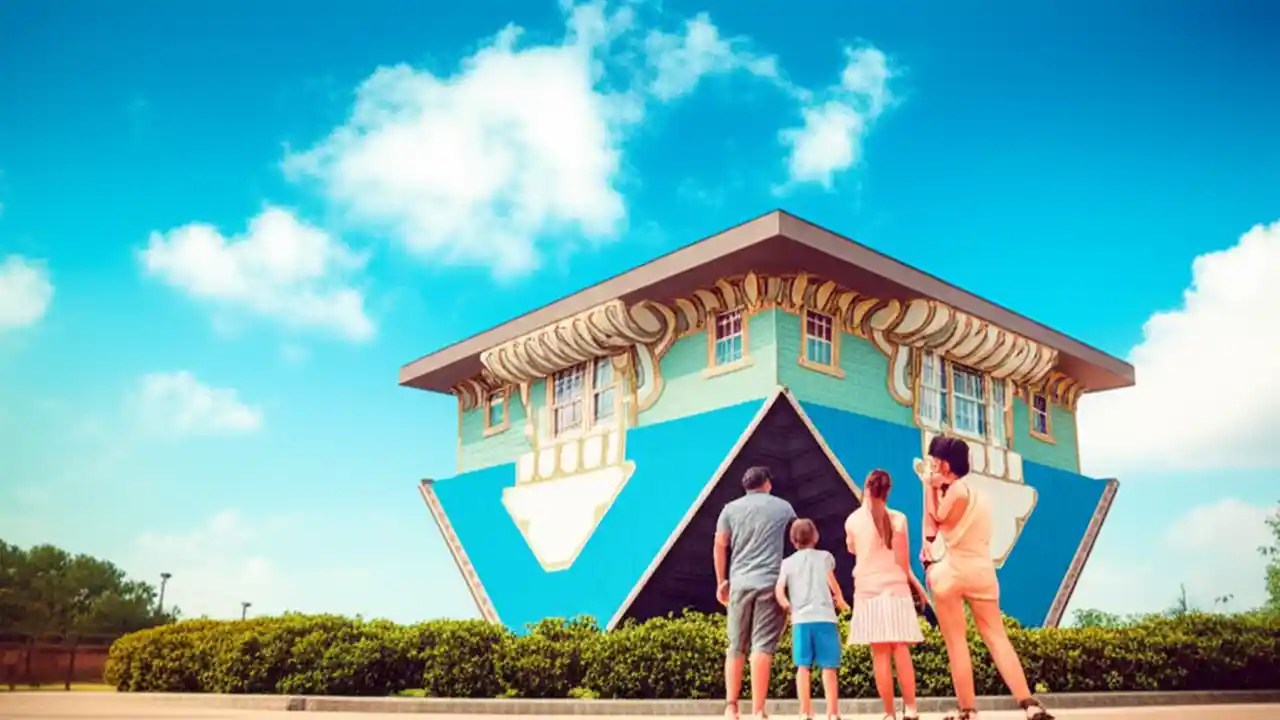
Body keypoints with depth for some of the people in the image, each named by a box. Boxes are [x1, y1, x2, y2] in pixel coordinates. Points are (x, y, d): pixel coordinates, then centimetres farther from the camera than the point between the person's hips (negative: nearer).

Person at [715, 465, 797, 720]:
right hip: (770, 582, -2)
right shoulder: (783, 507, 12)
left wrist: (721, 581, 15)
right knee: (762, 646, -7)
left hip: (740, 583, 2)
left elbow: (719, 546, 6)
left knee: (736, 646, 10)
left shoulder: (731, 509, 11)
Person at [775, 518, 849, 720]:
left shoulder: (788, 562, 12)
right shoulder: (824, 556, 9)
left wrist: (787, 607, 9)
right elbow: (831, 581, -1)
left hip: (800, 620, 2)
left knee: (803, 666, 5)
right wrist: (841, 601, 14)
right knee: (829, 667, 2)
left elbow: (779, 589, -1)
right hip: (824, 618, -2)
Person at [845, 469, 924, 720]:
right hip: (895, 589, 0)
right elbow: (903, 560, -1)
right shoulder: (898, 519, -2)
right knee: (901, 650, 3)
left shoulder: (853, 520, 0)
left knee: (880, 654, -2)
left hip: (868, 591, 0)